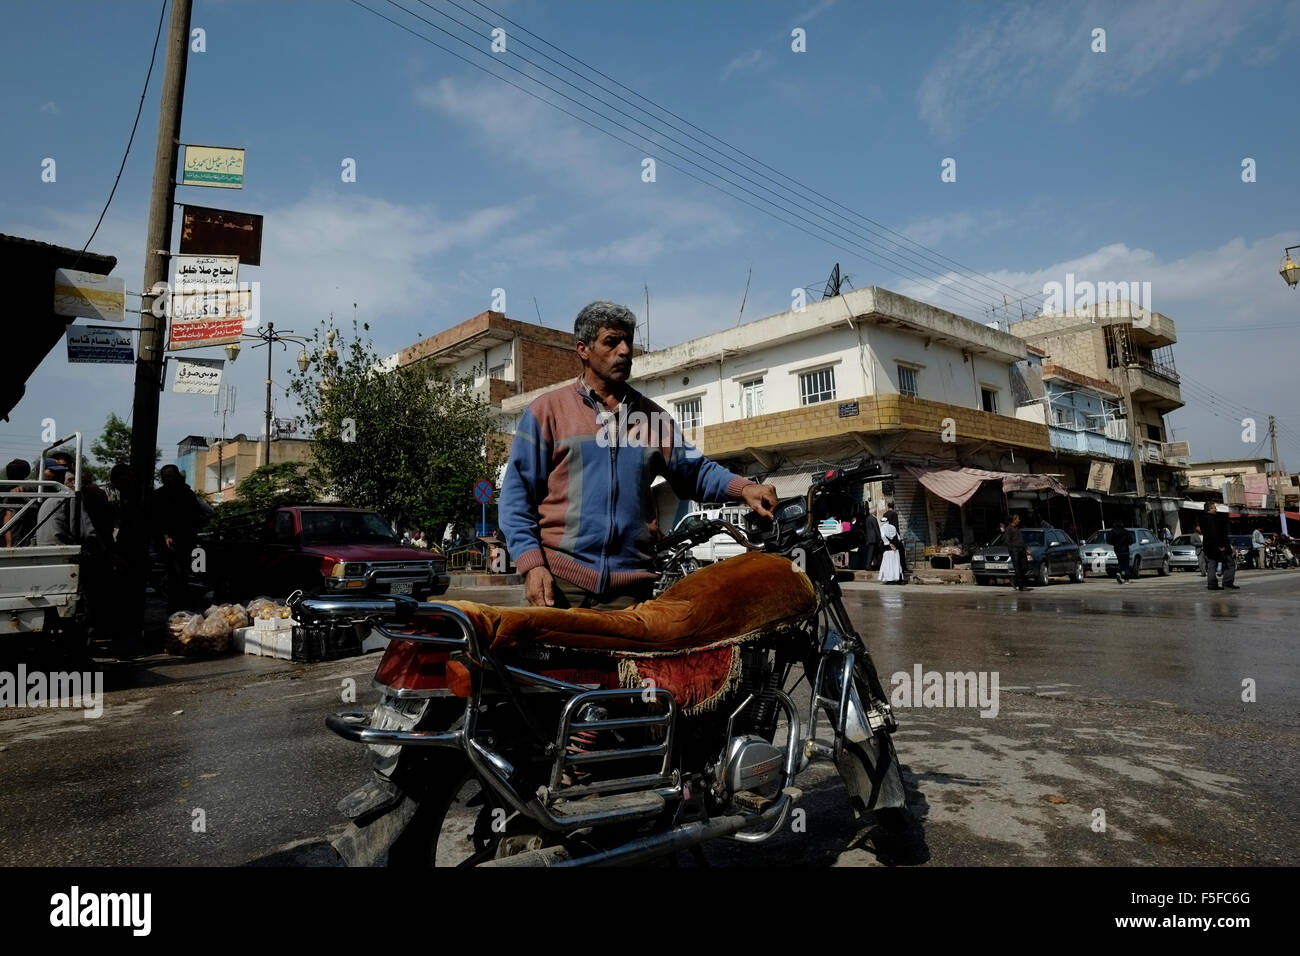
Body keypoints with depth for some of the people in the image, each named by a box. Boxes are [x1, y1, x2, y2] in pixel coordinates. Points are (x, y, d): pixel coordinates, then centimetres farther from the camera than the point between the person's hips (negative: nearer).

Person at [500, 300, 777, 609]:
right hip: (559, 580, -2)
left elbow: (693, 470, 15)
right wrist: (531, 564, -11)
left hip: (629, 584, 3)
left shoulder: (651, 416, 15)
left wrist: (742, 487, -4)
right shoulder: (546, 410, 4)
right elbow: (517, 495, 0)